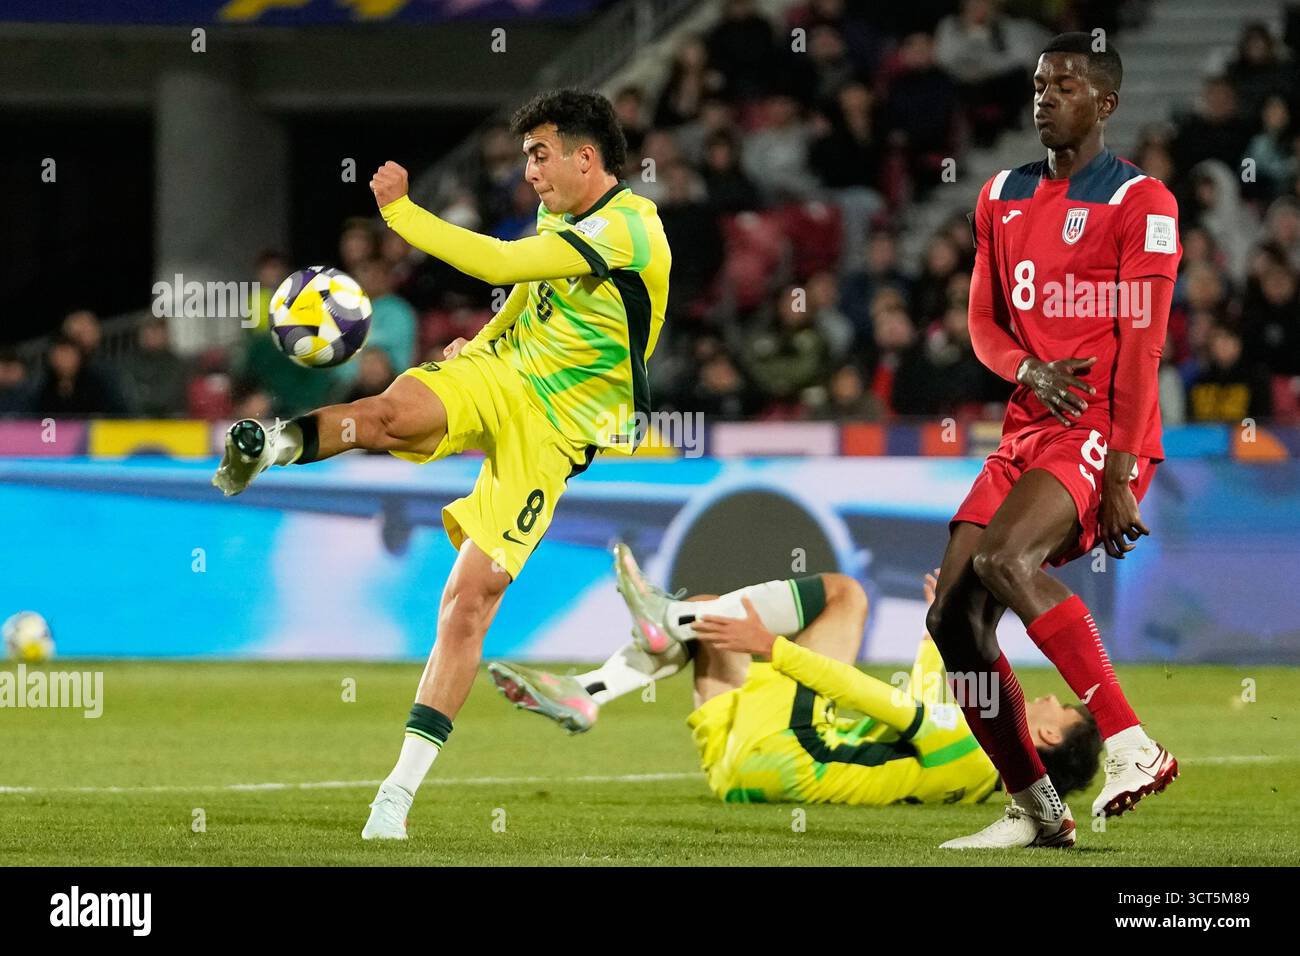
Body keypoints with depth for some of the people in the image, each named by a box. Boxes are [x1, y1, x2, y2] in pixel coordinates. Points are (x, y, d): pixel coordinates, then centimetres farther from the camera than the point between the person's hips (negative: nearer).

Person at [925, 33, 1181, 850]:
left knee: (1003, 560, -31)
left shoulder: (1140, 202, -6)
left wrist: (1120, 477, -17)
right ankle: (1035, 809, 8)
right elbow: (984, 320, 18)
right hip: (1027, 433, 8)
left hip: (1101, 434, -7)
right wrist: (1028, 371, -6)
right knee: (953, 617, -2)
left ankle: (1134, 745, -28)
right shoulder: (1003, 198, 16)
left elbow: (1141, 347, -11)